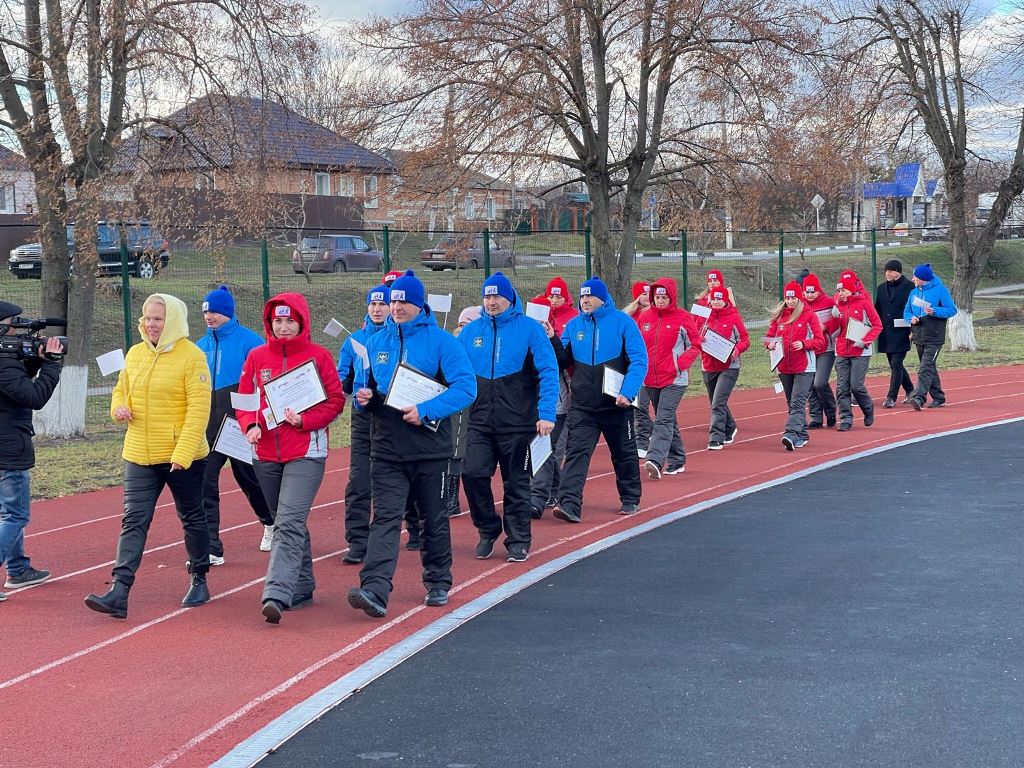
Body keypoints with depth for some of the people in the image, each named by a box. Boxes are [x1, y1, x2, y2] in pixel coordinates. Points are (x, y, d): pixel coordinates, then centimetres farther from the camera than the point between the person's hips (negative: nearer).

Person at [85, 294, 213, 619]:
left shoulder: (191, 356, -11)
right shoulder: (134, 354, 7)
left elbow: (199, 408, -16)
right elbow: (121, 390, 21)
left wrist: (183, 452, -22)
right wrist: (119, 407, -3)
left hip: (182, 456, -5)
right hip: (139, 455, 5)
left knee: (192, 517, 12)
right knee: (134, 521, -3)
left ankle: (199, 581, 28)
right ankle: (119, 592, -9)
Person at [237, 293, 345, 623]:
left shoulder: (318, 355, -1)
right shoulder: (256, 357, 8)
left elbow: (335, 400, -1)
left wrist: (305, 420, -16)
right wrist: (250, 425, -11)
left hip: (306, 453, -5)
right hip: (266, 455, 5)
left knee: (289, 522, -17)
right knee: (288, 523, 14)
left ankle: (276, 594, -25)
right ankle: (302, 588, 27)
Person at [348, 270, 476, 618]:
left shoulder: (440, 340, -5)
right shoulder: (376, 342, 10)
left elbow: (466, 386, -13)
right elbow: (367, 384, 21)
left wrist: (426, 411, -21)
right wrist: (364, 397, -3)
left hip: (429, 447, -2)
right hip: (387, 448, 2)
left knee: (434, 519, 11)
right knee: (385, 517, -9)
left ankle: (438, 583, 28)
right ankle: (374, 590, -21)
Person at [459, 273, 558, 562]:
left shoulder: (529, 328, -4)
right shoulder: (471, 331, 7)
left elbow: (549, 372, -8)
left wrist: (546, 413, -16)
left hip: (518, 422, -3)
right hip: (481, 422, 3)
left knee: (516, 483, 6)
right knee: (473, 473, -9)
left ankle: (518, 541, 19)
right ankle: (487, 530, 14)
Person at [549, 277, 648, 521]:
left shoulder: (622, 322, -6)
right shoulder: (574, 325, 6)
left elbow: (639, 360, -10)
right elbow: (564, 361, 10)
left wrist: (628, 392, -21)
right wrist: (553, 340, -8)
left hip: (616, 403, -2)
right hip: (582, 405, 2)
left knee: (624, 453, 12)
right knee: (576, 452, -10)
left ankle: (630, 500, 29)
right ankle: (569, 504, -18)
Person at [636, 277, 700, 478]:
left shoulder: (683, 317, -4)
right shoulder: (644, 317, 7)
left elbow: (695, 345, 0)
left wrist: (681, 363, -13)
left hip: (674, 379, -5)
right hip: (650, 379, 5)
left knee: (664, 420, -16)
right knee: (668, 420, 14)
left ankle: (655, 460, -26)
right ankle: (677, 460, 25)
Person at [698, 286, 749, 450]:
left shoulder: (734, 317, -4)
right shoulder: (705, 316, 6)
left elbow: (745, 340, -2)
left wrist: (736, 350, -21)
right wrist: (699, 342, -11)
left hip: (729, 367, -5)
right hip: (708, 367, 5)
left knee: (718, 403, -16)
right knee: (717, 404, 18)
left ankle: (716, 438, -16)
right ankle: (730, 429, 40)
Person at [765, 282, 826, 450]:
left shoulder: (809, 315, -3)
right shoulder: (778, 316, 9)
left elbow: (820, 340, -4)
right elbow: (769, 336, 15)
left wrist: (803, 344, -20)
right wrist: (771, 344, -8)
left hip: (804, 368, -5)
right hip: (784, 367, 5)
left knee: (798, 402, -16)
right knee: (792, 403, 13)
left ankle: (791, 434, -27)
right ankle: (801, 436, 24)